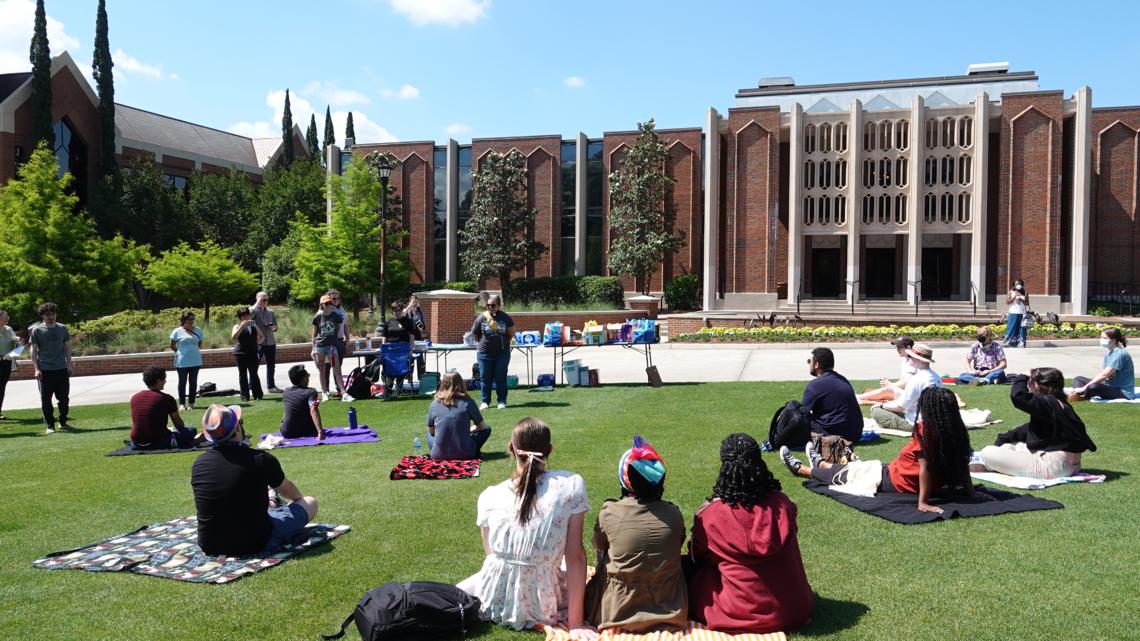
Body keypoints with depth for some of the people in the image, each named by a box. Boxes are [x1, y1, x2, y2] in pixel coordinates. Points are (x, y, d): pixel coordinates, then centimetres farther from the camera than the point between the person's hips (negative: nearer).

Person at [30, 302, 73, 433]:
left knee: (64, 397, 6)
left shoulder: (62, 328, 7)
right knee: (46, 399, 1)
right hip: (45, 370, -2)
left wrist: (69, 365, 7)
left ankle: (63, 422, 21)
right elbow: (33, 350, 0)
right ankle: (50, 425, 9)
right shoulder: (36, 330, -1)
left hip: (62, 368, 2)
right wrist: (36, 369, -7)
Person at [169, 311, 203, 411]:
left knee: (193, 382, 6)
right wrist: (179, 351, 8)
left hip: (195, 361, 3)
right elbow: (172, 346, 3)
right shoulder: (177, 331, -5)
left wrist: (193, 350, 10)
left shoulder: (198, 330, 5)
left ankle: (191, 403, 14)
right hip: (182, 362, -3)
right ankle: (181, 403, 13)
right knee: (182, 382, 5)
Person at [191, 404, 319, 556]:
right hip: (255, 545, -5)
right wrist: (300, 497, 31)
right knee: (310, 503, 13)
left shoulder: (198, 464, -5)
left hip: (209, 546, 5)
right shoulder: (261, 459, -17)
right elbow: (288, 491, 6)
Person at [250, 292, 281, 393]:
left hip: (270, 342, 6)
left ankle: (271, 386, 23)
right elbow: (249, 313, -28)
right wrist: (257, 304, -19)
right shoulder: (254, 310, -3)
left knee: (271, 365, 12)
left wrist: (273, 327, -4)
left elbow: (275, 327, 19)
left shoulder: (270, 312, 13)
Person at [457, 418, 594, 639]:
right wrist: (575, 623, -8)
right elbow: (575, 557, -13)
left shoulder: (489, 497, -7)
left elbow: (490, 552, 7)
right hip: (539, 606, -1)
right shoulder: (571, 485, -14)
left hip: (492, 600, 1)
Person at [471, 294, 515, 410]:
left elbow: (511, 333, 6)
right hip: (484, 353, 0)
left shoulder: (505, 318, -4)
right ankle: (485, 401, 15)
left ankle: (502, 401, 13)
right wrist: (483, 342, 10)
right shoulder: (481, 318, -5)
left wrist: (503, 342, 8)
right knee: (485, 378, 5)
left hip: (502, 352, 0)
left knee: (501, 378, 4)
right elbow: (474, 333, 7)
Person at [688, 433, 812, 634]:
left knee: (693, 575, 22)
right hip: (794, 610, 2)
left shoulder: (711, 515, -18)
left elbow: (697, 557, 4)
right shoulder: (783, 504, -10)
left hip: (741, 614, -2)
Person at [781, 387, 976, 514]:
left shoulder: (924, 431, -27)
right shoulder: (956, 432, -5)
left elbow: (925, 468, -32)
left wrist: (923, 502, -31)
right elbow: (964, 464, -1)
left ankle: (800, 469, 39)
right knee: (862, 466, 31)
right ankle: (821, 464, 57)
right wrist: (971, 492, 8)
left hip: (898, 484, -8)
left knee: (844, 473, 15)